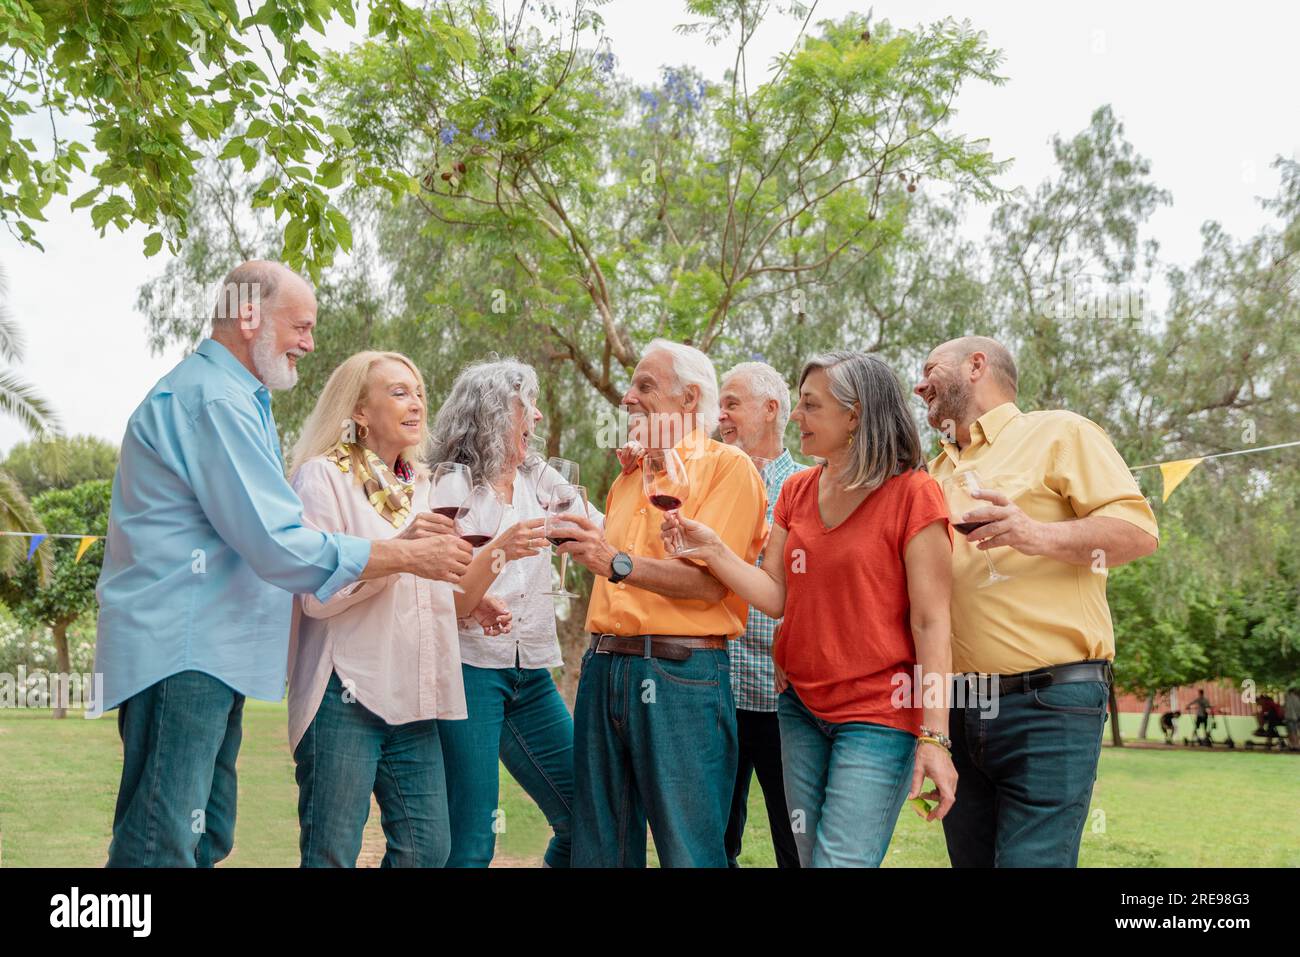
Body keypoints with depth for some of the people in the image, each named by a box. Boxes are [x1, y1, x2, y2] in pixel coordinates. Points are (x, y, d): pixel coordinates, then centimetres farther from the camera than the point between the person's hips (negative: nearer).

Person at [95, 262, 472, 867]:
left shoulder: (236, 397, 21)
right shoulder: (213, 399, -14)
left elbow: (255, 524, 27)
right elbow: (280, 547, -20)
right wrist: (409, 557, -12)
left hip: (209, 652, 11)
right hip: (179, 651, -11)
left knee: (207, 839, 12)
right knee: (162, 848, -10)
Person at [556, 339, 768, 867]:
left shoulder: (728, 467, -4)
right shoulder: (629, 477, 19)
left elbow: (708, 583, -15)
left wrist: (619, 563, -23)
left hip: (680, 672, -7)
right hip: (605, 668, 7)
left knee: (688, 849, -1)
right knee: (600, 847, 12)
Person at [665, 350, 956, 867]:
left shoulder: (912, 493, -10)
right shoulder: (796, 491, 9)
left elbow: (931, 622, -12)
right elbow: (775, 596, 6)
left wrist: (934, 737, -16)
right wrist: (711, 547, -9)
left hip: (878, 715, -6)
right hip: (800, 708, 6)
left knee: (841, 860, -12)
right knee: (809, 857, 12)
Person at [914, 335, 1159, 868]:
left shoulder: (1058, 433, 2)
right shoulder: (936, 473, 22)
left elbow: (1137, 529, -9)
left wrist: (1038, 535, -23)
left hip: (1048, 704, -7)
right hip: (957, 710, 7)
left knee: (1031, 859, -13)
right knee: (971, 860, 9)